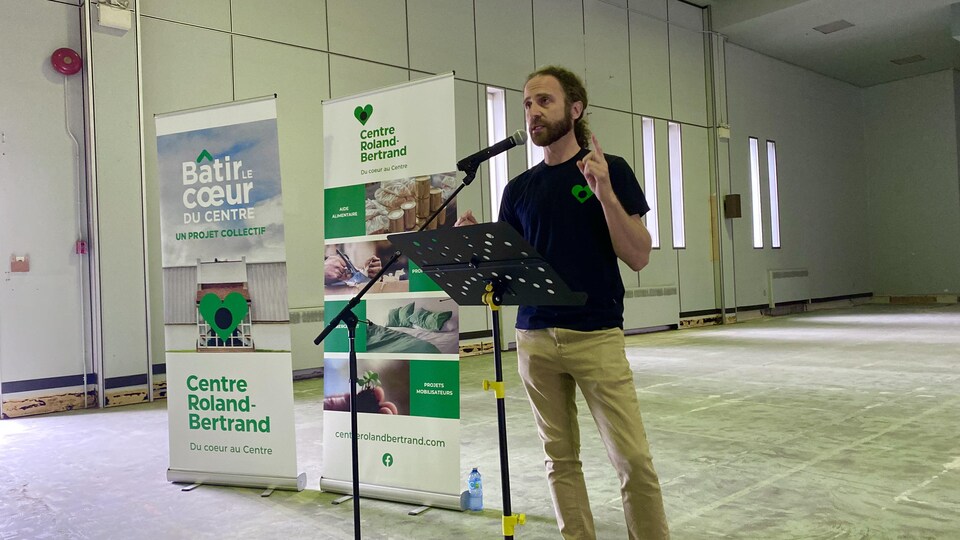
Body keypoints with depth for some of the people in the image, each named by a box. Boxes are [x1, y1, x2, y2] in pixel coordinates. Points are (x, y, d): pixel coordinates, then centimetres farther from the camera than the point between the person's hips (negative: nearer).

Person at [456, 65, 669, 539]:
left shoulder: (610, 169, 0)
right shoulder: (519, 188, 11)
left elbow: (638, 256, -6)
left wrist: (604, 192, -18)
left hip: (597, 336, -4)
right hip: (535, 337, 4)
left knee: (633, 459, -5)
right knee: (561, 459, 11)